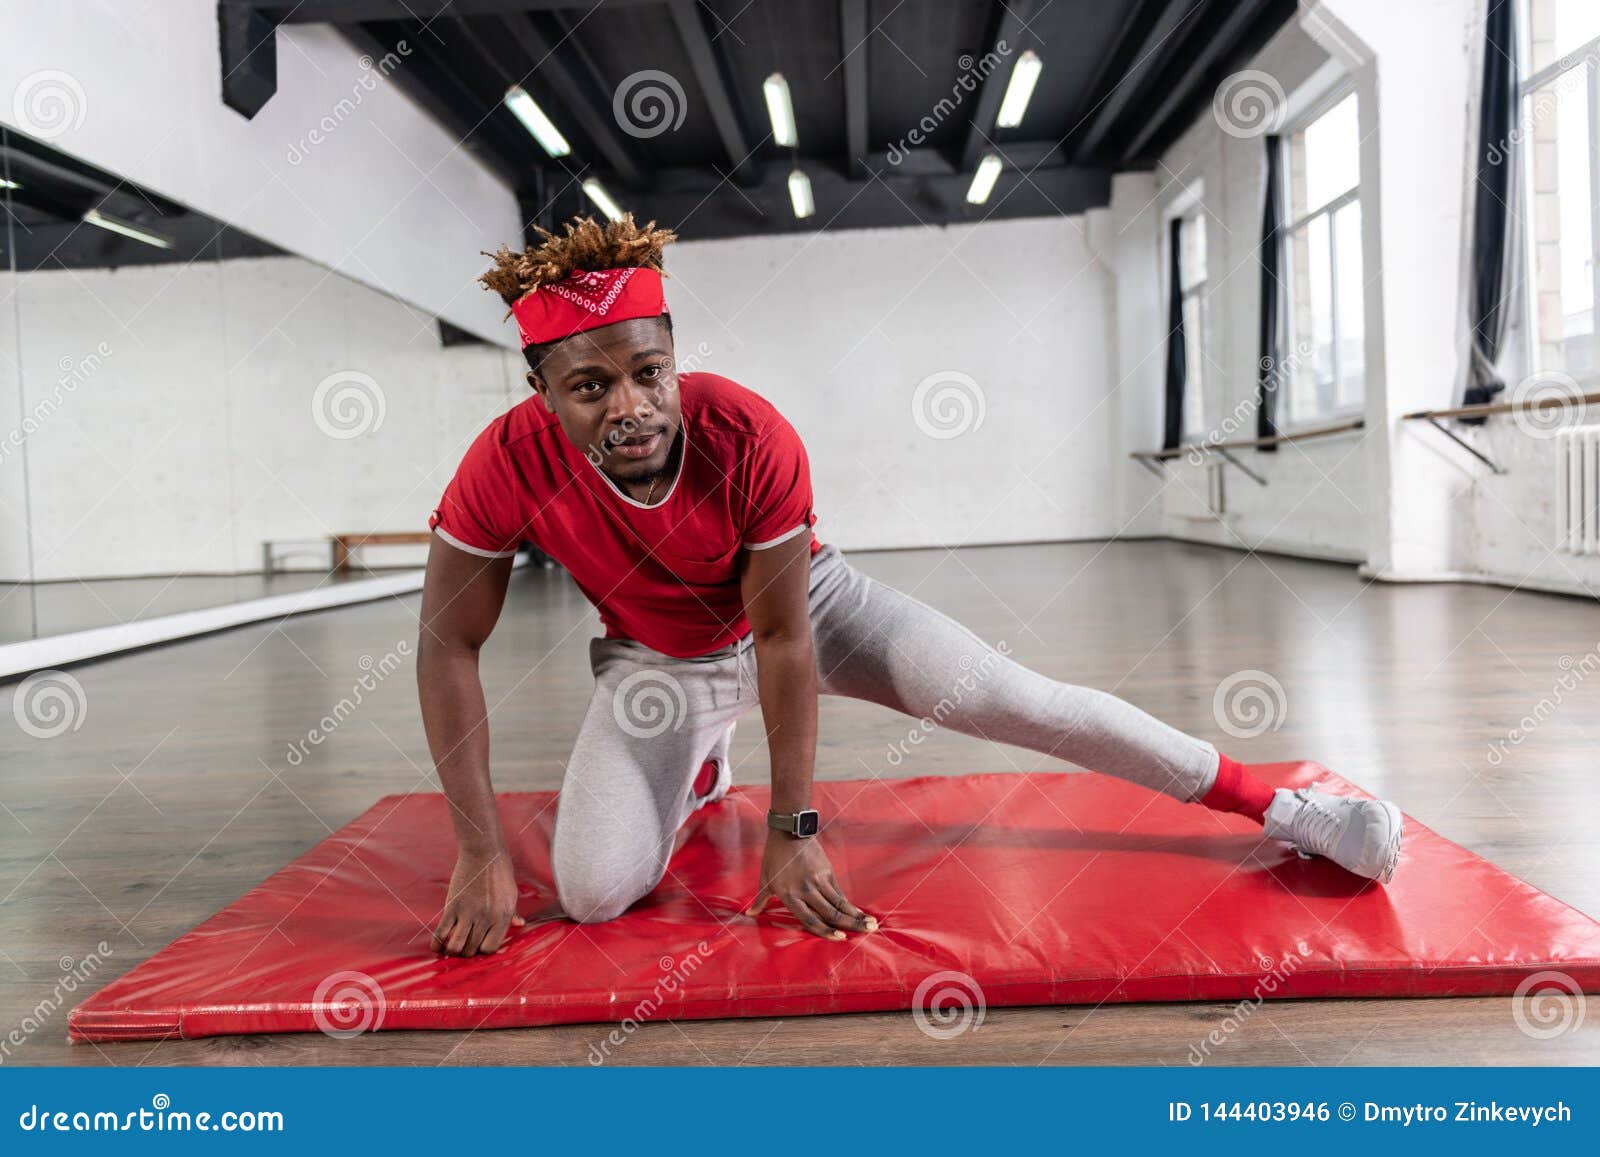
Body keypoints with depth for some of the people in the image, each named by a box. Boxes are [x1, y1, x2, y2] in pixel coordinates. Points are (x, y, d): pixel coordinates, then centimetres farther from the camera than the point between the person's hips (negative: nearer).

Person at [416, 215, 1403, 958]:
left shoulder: (751, 437, -33)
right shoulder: (511, 465, -29)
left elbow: (781, 637, -25)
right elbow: (449, 646, -18)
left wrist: (794, 831, -20)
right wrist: (483, 852, -19)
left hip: (811, 603, -1)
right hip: (664, 660, 2)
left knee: (1022, 703, -14)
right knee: (591, 891, -15)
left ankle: (1286, 811, 1)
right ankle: (700, 775, 20)